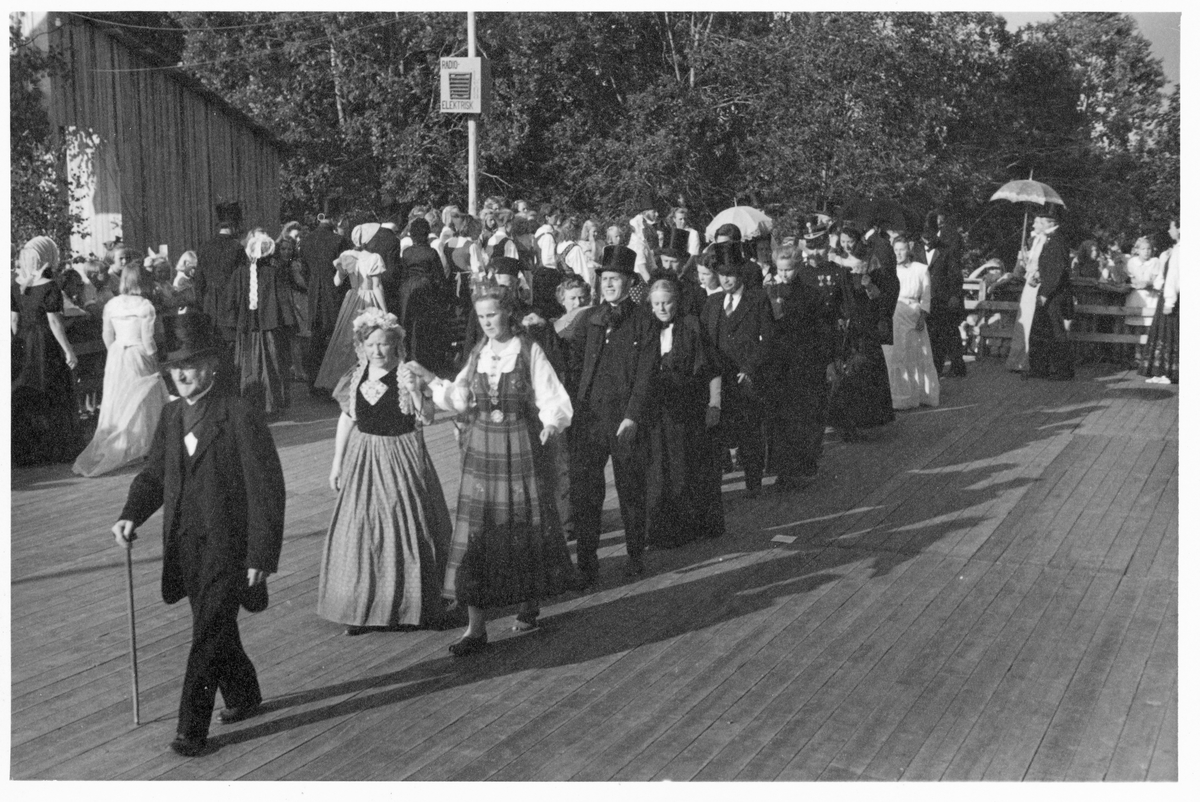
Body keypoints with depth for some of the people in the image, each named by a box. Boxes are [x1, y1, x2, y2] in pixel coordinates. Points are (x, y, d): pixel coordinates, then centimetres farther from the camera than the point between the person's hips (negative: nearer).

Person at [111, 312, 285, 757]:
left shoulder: (240, 416, -15)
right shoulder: (171, 415, 7)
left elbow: (267, 490, -15)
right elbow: (153, 475, 12)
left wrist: (261, 556, -17)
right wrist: (131, 515, -8)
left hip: (226, 547, -7)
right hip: (185, 548, 7)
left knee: (208, 637, -4)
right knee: (216, 631, 20)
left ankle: (191, 729, 5)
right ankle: (244, 696, 41)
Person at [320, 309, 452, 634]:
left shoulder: (407, 376, -8)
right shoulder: (355, 378, 3)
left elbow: (427, 419, -13)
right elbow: (346, 420, 11)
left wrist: (416, 394, -30)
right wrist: (337, 463, 12)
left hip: (401, 460, -3)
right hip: (363, 460, 3)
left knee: (404, 529, 2)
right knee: (358, 532, 3)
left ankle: (406, 606, 16)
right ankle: (360, 609, 12)